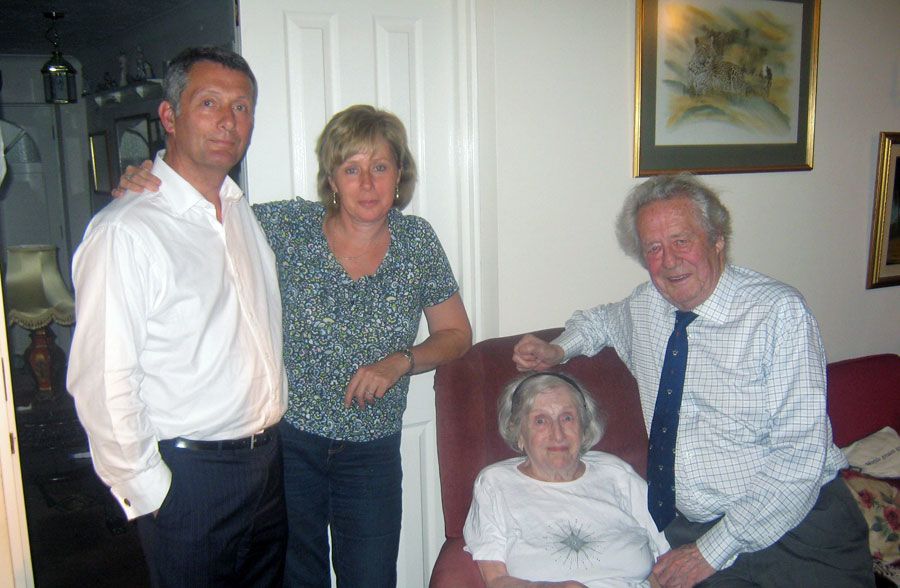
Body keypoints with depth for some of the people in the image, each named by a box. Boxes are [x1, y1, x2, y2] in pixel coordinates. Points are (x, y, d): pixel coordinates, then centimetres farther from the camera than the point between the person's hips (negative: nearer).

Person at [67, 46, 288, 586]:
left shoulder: (244, 212, 8)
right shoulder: (125, 232, -18)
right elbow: (102, 384, -18)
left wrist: (271, 434, 14)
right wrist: (149, 492, -13)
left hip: (268, 458, 7)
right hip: (187, 475, -7)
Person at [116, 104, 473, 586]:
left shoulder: (417, 241, -3)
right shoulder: (287, 225, -9)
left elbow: (456, 333, 5)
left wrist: (401, 361, -12)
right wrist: (143, 186, -18)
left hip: (372, 453, 1)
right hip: (285, 442, -1)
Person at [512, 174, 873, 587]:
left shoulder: (780, 312, -9)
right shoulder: (644, 307, 6)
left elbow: (800, 455, -13)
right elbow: (600, 319, 30)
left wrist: (714, 549, -16)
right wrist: (556, 350, 9)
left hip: (794, 526, -3)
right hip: (683, 529, 3)